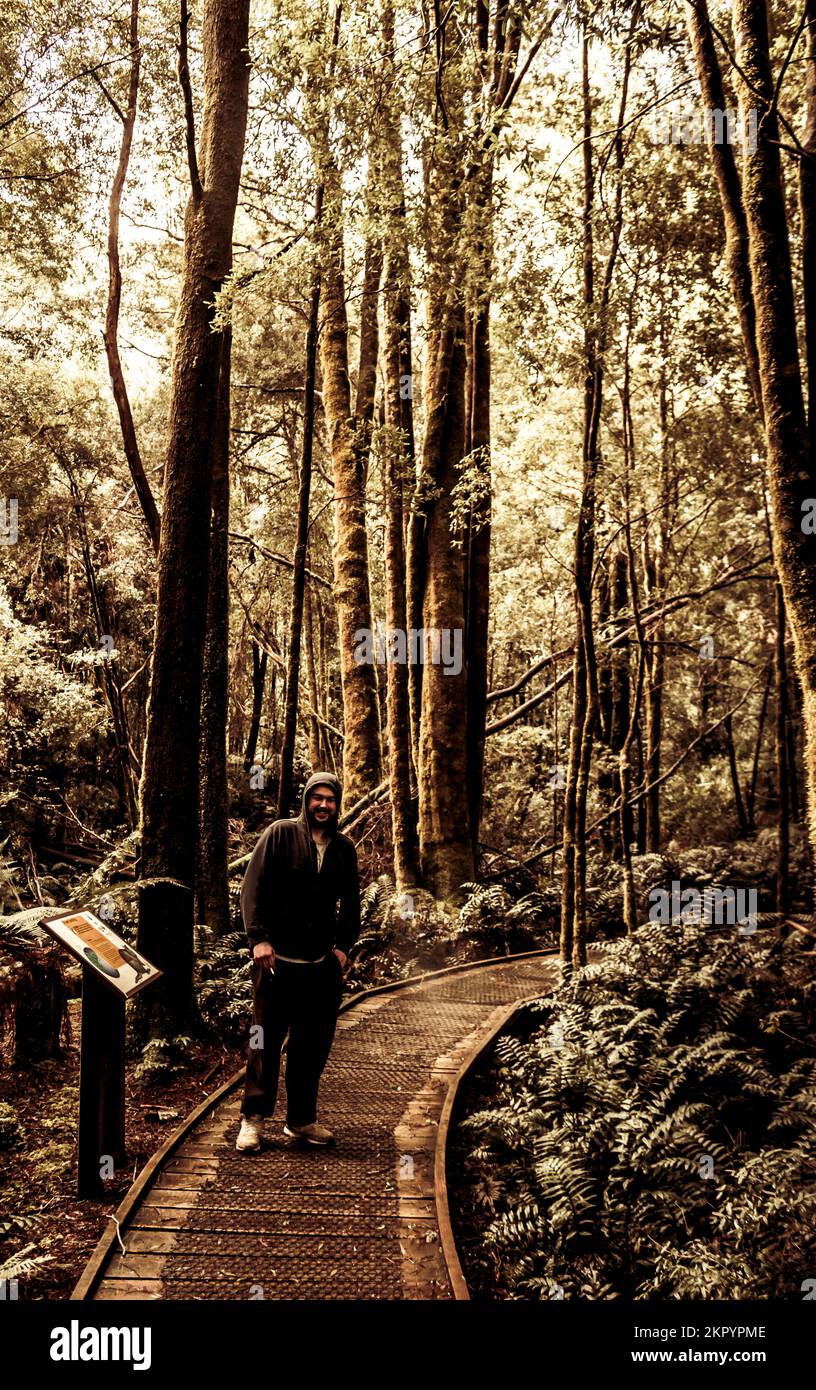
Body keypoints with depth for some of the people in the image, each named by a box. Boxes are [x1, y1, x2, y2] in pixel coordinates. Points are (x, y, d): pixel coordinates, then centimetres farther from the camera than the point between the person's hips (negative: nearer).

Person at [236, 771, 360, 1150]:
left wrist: (344, 945, 8)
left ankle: (301, 1119, 21)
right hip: (277, 959, -4)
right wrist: (258, 938, -13)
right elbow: (253, 887, -6)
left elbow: (350, 903, 19)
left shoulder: (344, 848, 11)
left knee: (313, 1046, 9)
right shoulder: (280, 834, -3)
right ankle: (253, 1118, 13)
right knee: (265, 1041, 2)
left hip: (322, 963, 4)